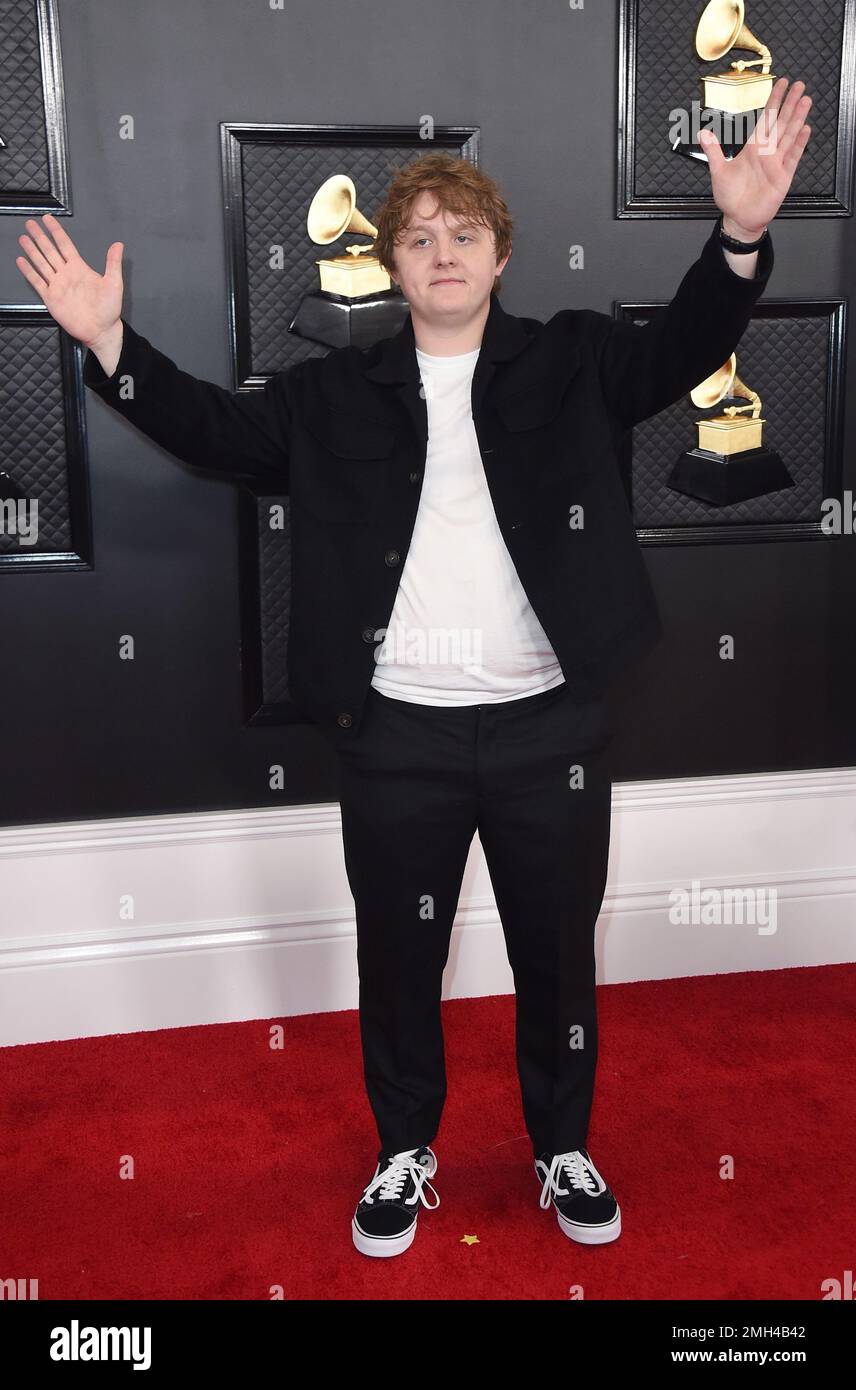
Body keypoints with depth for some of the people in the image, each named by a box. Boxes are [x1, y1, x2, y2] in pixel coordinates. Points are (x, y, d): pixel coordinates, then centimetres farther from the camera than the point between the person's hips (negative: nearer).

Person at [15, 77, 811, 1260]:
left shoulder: (572, 360, 4)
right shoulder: (339, 392, 6)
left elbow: (679, 353, -10)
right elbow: (215, 427, 3)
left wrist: (740, 239, -28)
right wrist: (110, 342, -11)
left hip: (550, 722, 0)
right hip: (399, 731, 1)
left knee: (558, 951, 14)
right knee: (398, 954, 14)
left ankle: (564, 1150, 38)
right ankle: (405, 1152, 37)